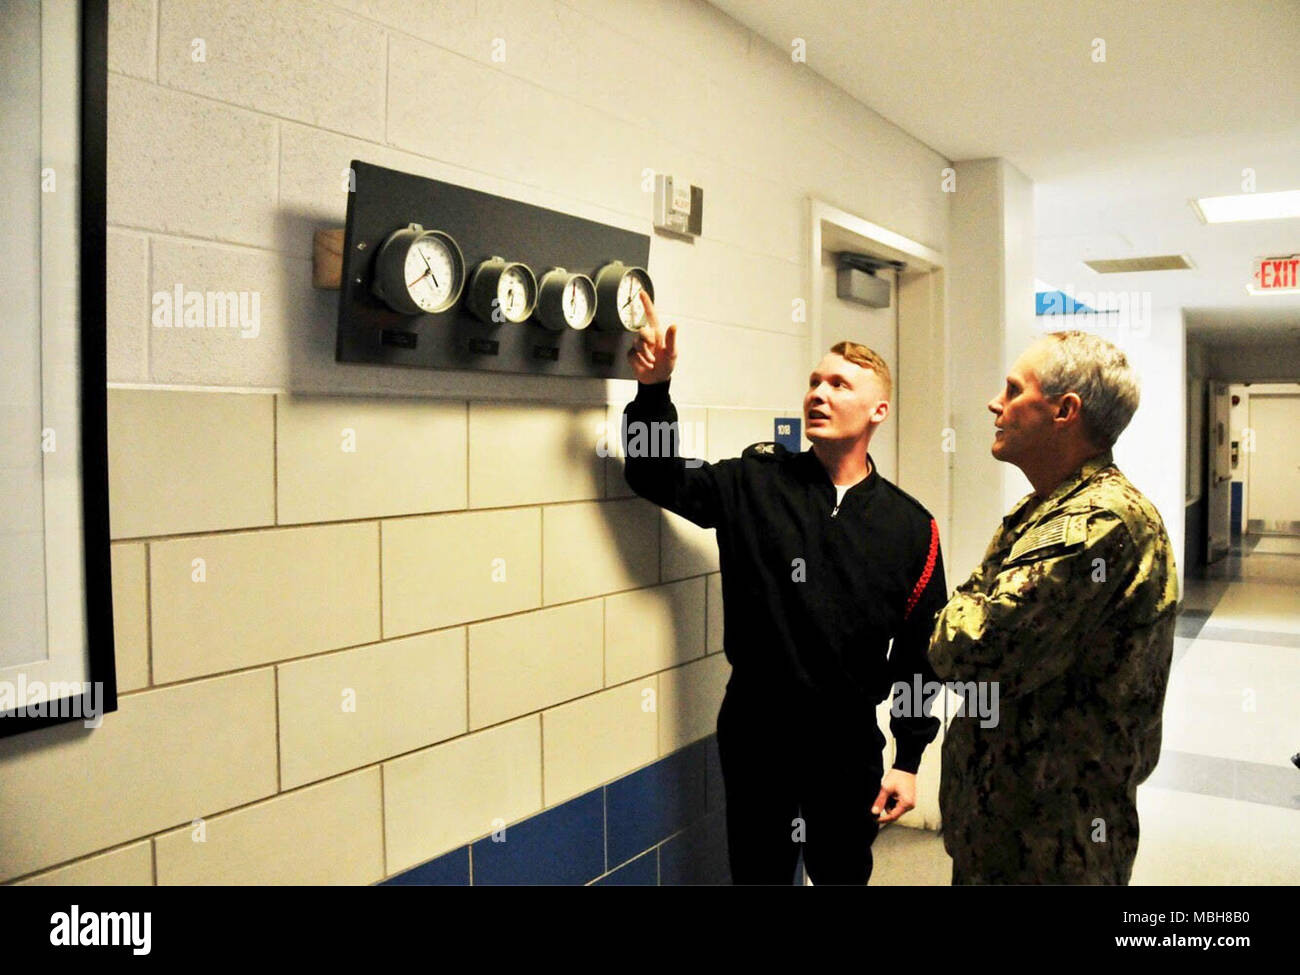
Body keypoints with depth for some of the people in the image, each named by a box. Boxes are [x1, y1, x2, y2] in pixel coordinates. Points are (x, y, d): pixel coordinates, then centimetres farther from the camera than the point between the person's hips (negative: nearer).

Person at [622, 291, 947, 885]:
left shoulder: (910, 526, -3)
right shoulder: (757, 484, -4)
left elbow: (920, 652, 0)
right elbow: (660, 477, -4)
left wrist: (908, 760, 1)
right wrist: (654, 388, -20)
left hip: (849, 740, 1)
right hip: (754, 730, 0)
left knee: (844, 872, 18)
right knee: (757, 871, 16)